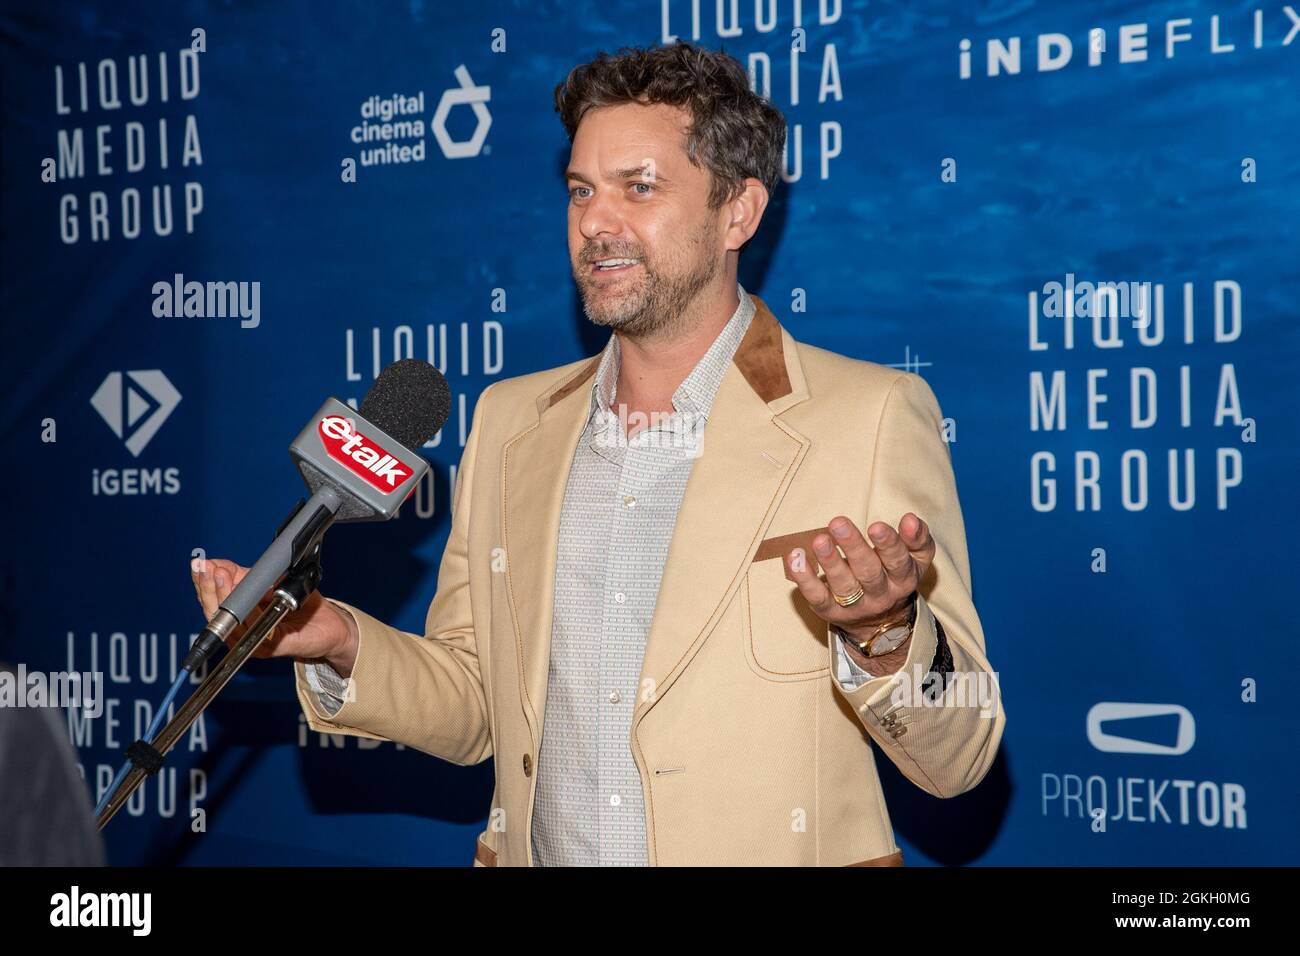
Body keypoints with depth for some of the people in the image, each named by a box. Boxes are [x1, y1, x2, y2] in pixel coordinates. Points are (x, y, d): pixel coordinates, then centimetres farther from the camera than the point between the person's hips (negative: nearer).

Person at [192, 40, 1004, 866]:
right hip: (535, 853, 3)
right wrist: (341, 645, -4)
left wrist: (883, 636, -24)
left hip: (769, 854, -3)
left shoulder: (873, 418, -7)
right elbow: (473, 710, 13)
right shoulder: (509, 421, 8)